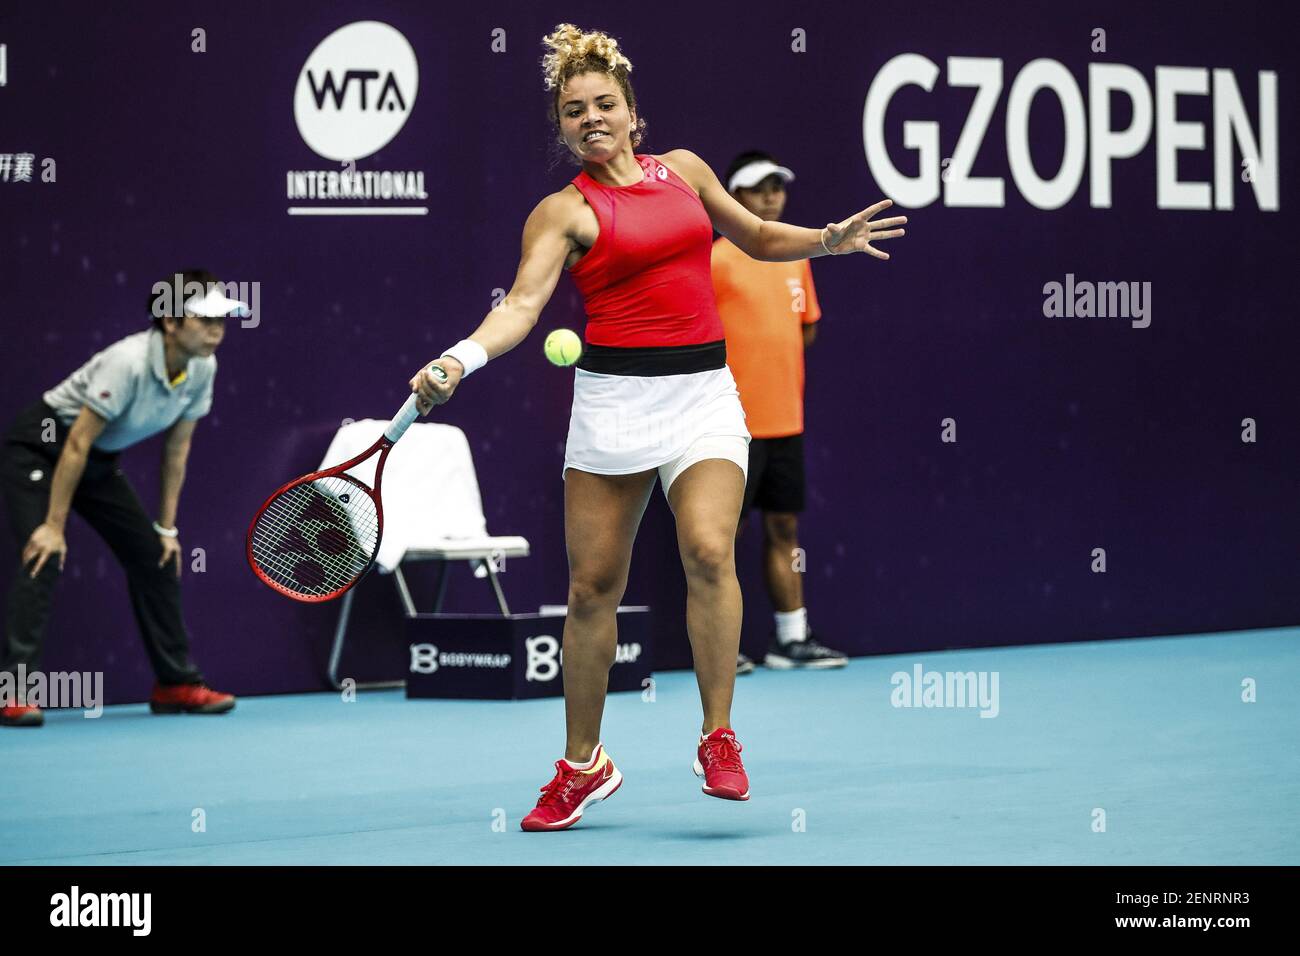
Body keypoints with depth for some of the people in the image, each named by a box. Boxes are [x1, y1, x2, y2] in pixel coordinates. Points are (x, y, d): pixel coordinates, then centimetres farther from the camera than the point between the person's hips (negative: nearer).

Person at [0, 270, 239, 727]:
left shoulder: (202, 369, -11)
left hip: (99, 461, 8)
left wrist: (167, 526, 4)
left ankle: (177, 684, 13)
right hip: (40, 447, -8)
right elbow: (77, 444, -28)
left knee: (155, 557, 4)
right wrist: (54, 525, -25)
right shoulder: (129, 363, -33)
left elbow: (176, 449, 2)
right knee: (44, 558, -23)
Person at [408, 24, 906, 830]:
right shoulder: (565, 211, -1)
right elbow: (522, 304, -14)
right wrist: (459, 360, -31)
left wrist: (830, 239, 11)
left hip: (703, 391, 2)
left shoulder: (684, 169, 12)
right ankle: (584, 764, 16)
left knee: (709, 549, -20)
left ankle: (719, 740, -12)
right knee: (594, 583, 2)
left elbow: (757, 237, 27)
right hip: (615, 395, -2)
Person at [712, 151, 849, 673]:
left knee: (783, 527, 10)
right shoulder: (718, 259, -9)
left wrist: (768, 363, 7)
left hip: (785, 420, 6)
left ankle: (792, 639, 15)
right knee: (725, 530, -2)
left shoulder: (796, 258, 11)